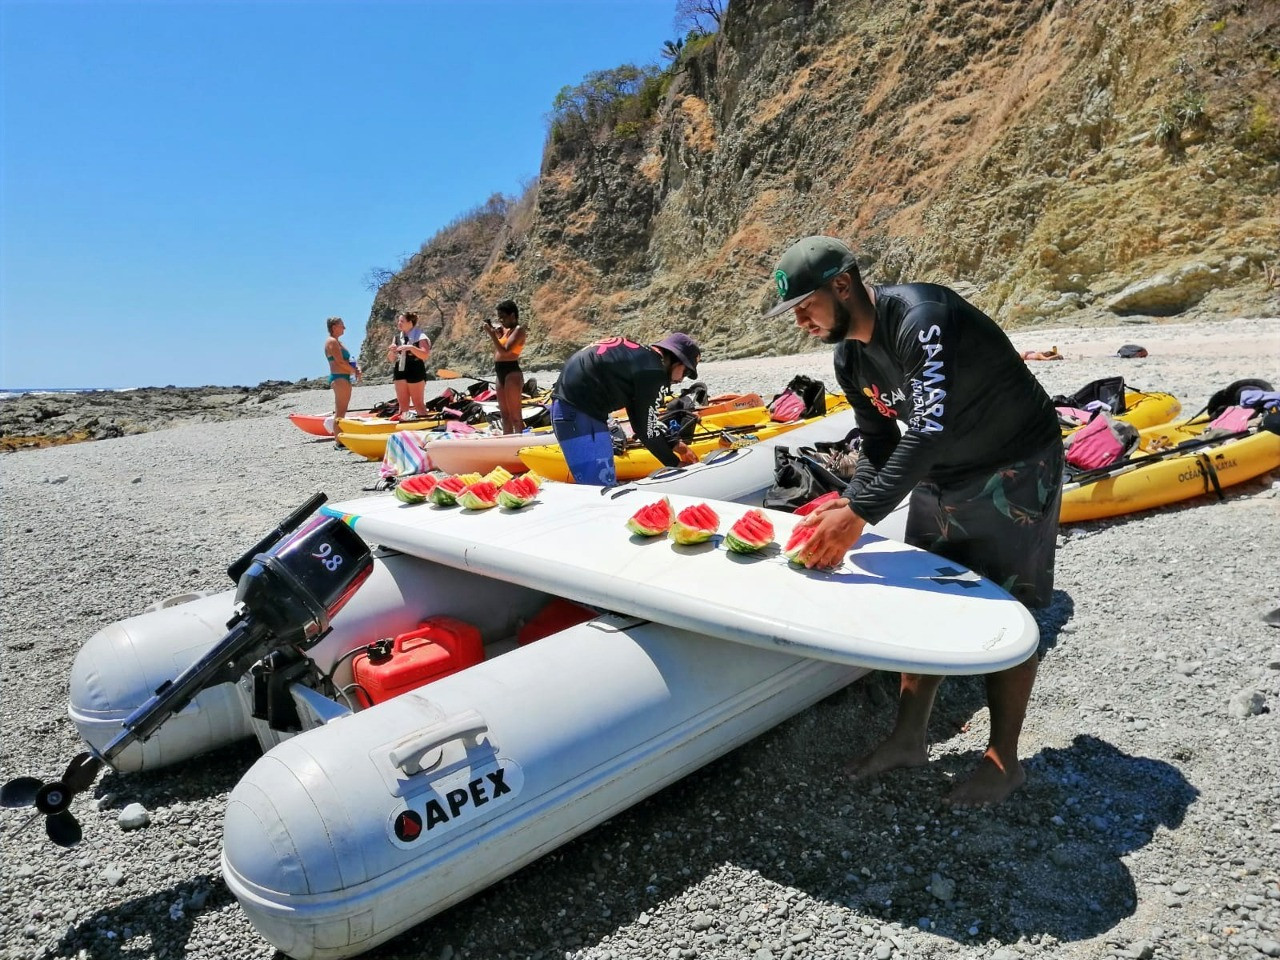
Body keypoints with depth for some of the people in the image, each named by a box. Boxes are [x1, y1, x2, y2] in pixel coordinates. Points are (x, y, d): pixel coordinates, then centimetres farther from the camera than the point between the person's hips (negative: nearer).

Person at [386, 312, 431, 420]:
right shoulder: (396, 338, 13)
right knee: (403, 405, 8)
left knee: (418, 404, -2)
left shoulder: (420, 336, -4)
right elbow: (390, 360, 14)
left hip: (415, 373, -6)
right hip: (399, 373, 6)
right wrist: (391, 352, -7)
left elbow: (425, 355, -17)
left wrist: (411, 347, -27)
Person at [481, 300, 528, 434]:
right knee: (505, 415, 12)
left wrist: (492, 334, -19)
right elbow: (497, 351, 19)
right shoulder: (504, 330, 16)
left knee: (515, 416, -9)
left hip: (512, 373, -9)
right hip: (500, 373, 9)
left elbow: (505, 351, -19)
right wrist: (494, 333, 9)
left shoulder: (518, 330, -8)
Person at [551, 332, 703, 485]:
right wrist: (675, 463, 5)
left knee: (607, 480, 17)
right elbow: (647, 430, -7)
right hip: (579, 414, -11)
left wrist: (673, 444, 23)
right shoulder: (653, 371, -11)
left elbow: (643, 419, 23)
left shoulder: (640, 356, 18)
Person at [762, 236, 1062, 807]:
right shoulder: (850, 358, -2)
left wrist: (861, 514, -38)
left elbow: (930, 432, -37)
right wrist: (850, 502, -9)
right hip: (936, 476, 8)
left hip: (1013, 470, -8)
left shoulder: (920, 320, -29)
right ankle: (909, 737, 20)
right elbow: (880, 445, 6)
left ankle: (1004, 760, 12)